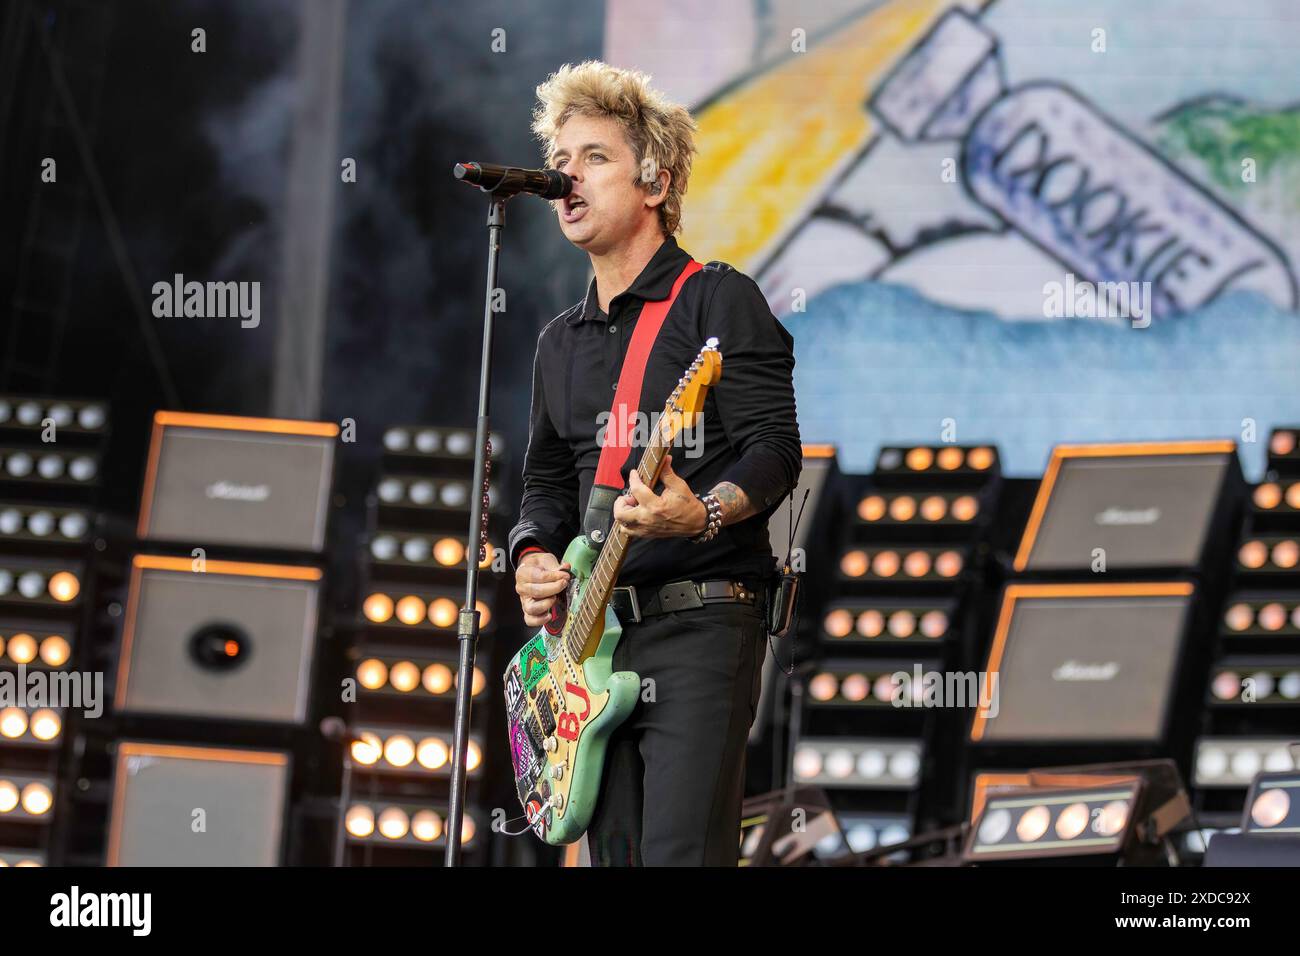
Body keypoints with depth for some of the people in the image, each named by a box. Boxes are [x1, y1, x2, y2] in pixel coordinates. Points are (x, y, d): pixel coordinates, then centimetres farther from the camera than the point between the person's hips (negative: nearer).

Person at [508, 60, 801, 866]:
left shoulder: (719, 300, -2)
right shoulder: (561, 342, 20)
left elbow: (775, 451, -10)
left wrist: (703, 513, -29)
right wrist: (535, 558, 6)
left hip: (701, 625, -7)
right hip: (593, 634, 7)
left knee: (682, 855, -16)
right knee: (615, 854, 6)